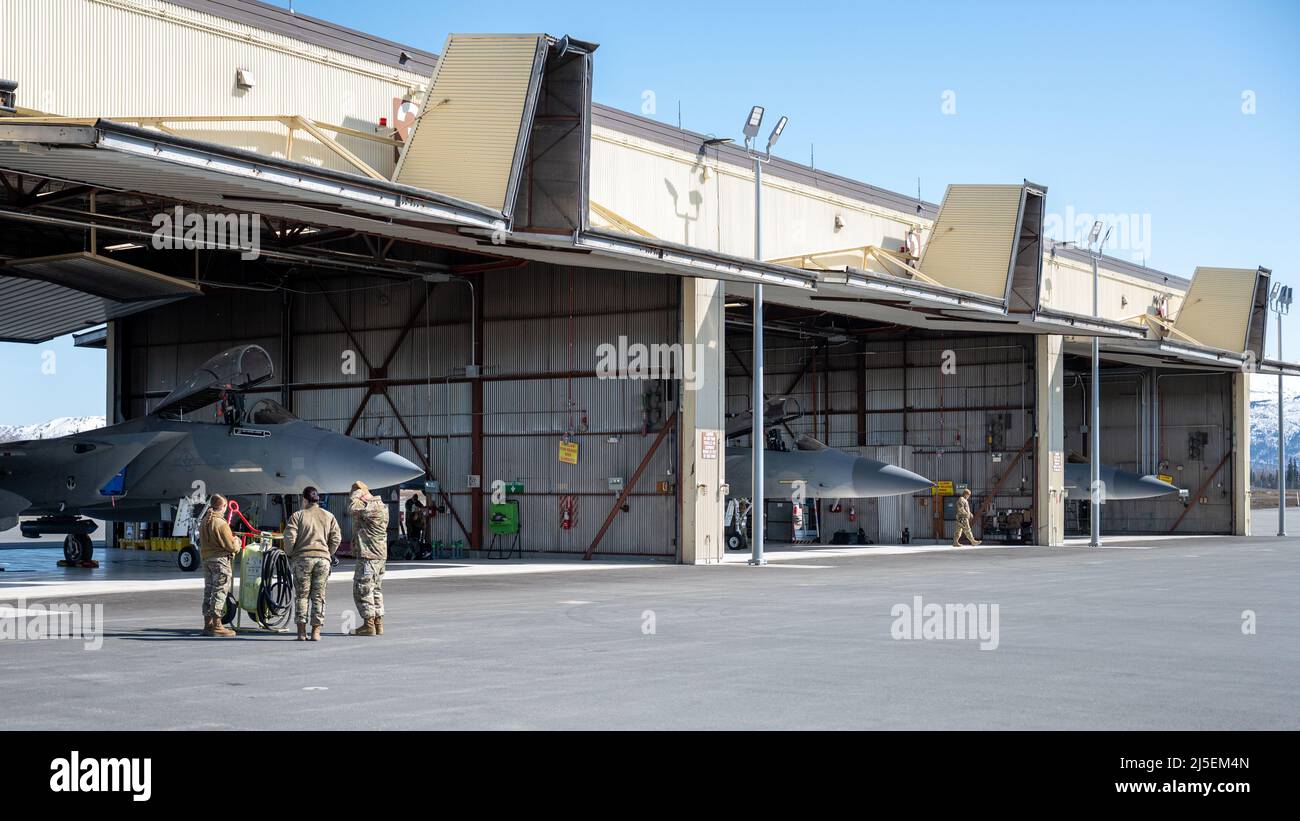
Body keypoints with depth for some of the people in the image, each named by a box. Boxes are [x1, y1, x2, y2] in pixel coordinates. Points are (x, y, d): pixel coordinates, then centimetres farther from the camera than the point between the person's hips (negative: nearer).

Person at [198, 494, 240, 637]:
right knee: (219, 592, -4)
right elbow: (231, 546, -15)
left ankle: (208, 624, 18)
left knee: (208, 591, 13)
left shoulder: (204, 522, 10)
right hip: (220, 560, -8)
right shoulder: (221, 523, -17)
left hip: (206, 559, 8)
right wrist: (237, 541, 5)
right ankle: (216, 625, -4)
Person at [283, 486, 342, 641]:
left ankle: (301, 632, 2)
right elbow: (336, 538, 6)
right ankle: (316, 632, 4)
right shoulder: (329, 516, 9)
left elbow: (289, 538, -7)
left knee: (301, 595, 4)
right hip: (323, 559, 2)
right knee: (318, 596, 6)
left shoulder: (297, 516, -1)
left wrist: (290, 555, 8)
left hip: (302, 558, -2)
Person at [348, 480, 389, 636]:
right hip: (380, 555, 10)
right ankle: (378, 623, 19)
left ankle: (369, 625, -4)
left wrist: (357, 494, -12)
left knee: (362, 590, -4)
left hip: (368, 556, -10)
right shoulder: (381, 506, 15)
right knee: (376, 590, 16)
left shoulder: (369, 507, -17)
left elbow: (352, 508, -27)